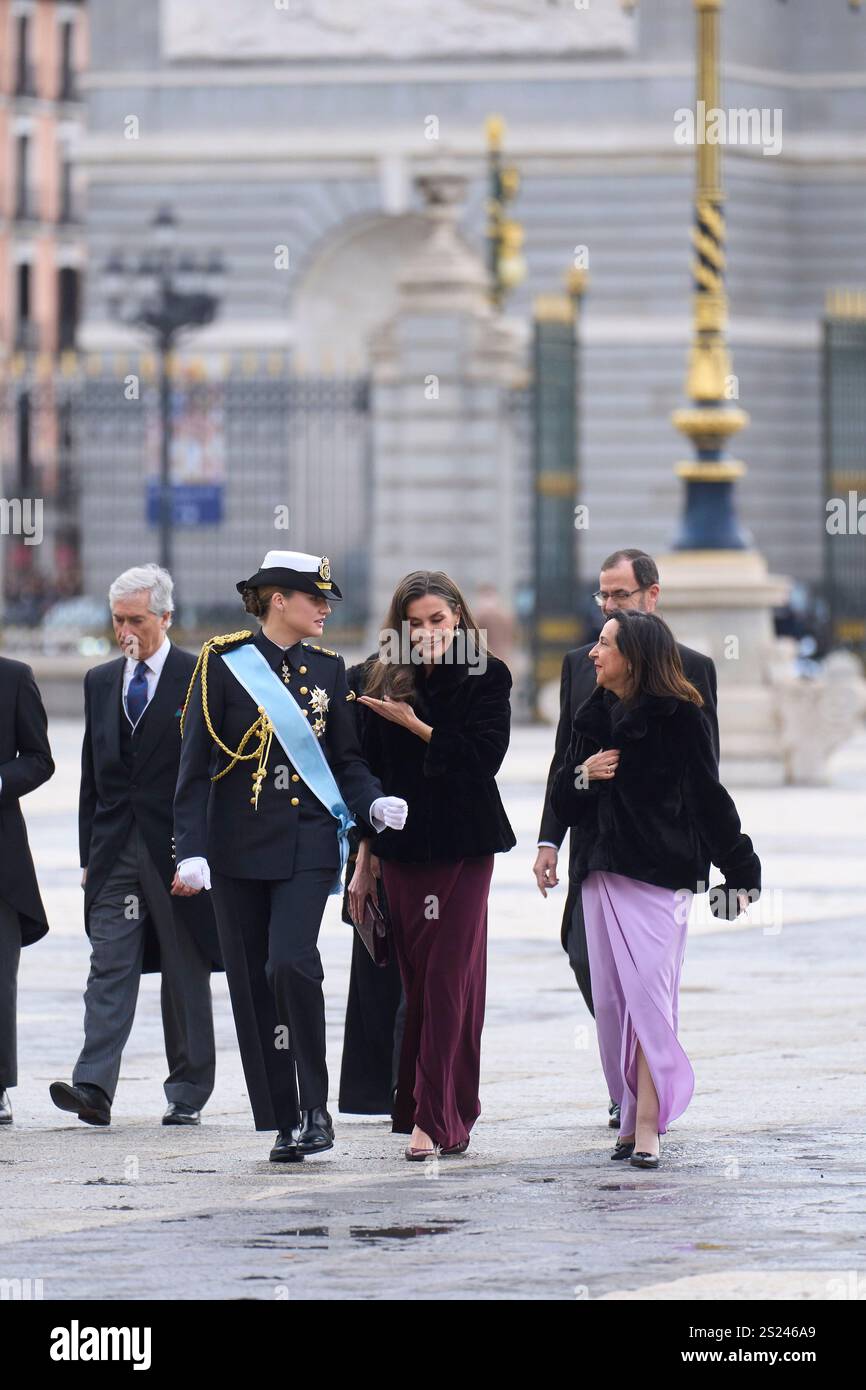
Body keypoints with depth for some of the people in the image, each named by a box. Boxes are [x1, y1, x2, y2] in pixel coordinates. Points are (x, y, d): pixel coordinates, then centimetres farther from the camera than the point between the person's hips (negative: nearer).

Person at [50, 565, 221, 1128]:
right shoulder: (101, 682, 13)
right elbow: (93, 773, 16)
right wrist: (89, 853, 10)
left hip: (179, 849, -4)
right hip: (116, 849, 4)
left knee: (186, 972, 5)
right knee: (109, 968, -6)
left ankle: (188, 1092, 12)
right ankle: (94, 1088, -15)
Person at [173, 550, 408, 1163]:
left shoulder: (328, 668, 9)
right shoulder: (224, 662, 0)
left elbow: (347, 760, 13)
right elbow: (197, 763, -2)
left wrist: (373, 803, -8)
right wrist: (192, 849, -10)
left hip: (308, 843, 0)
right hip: (239, 847, 0)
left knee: (291, 962, -19)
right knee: (252, 981, 2)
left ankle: (315, 1108, -8)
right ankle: (283, 1120, 11)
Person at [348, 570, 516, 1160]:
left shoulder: (486, 677, -1)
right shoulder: (387, 682, 8)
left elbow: (484, 756, -12)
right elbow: (371, 777, 10)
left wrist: (416, 726, -12)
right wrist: (364, 863, 9)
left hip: (463, 849, -4)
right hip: (403, 852, 4)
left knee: (447, 978, -8)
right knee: (418, 982, 4)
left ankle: (434, 1116, -11)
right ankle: (455, 1114, 12)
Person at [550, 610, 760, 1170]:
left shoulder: (679, 717, -5)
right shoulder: (594, 717, 13)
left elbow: (709, 799, -4)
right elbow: (563, 803, 17)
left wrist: (740, 870, -4)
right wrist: (582, 775, -5)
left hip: (659, 874, -6)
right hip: (602, 872, 6)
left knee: (647, 992, -13)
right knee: (611, 997, 3)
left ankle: (647, 1124, -15)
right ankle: (633, 1112, 9)